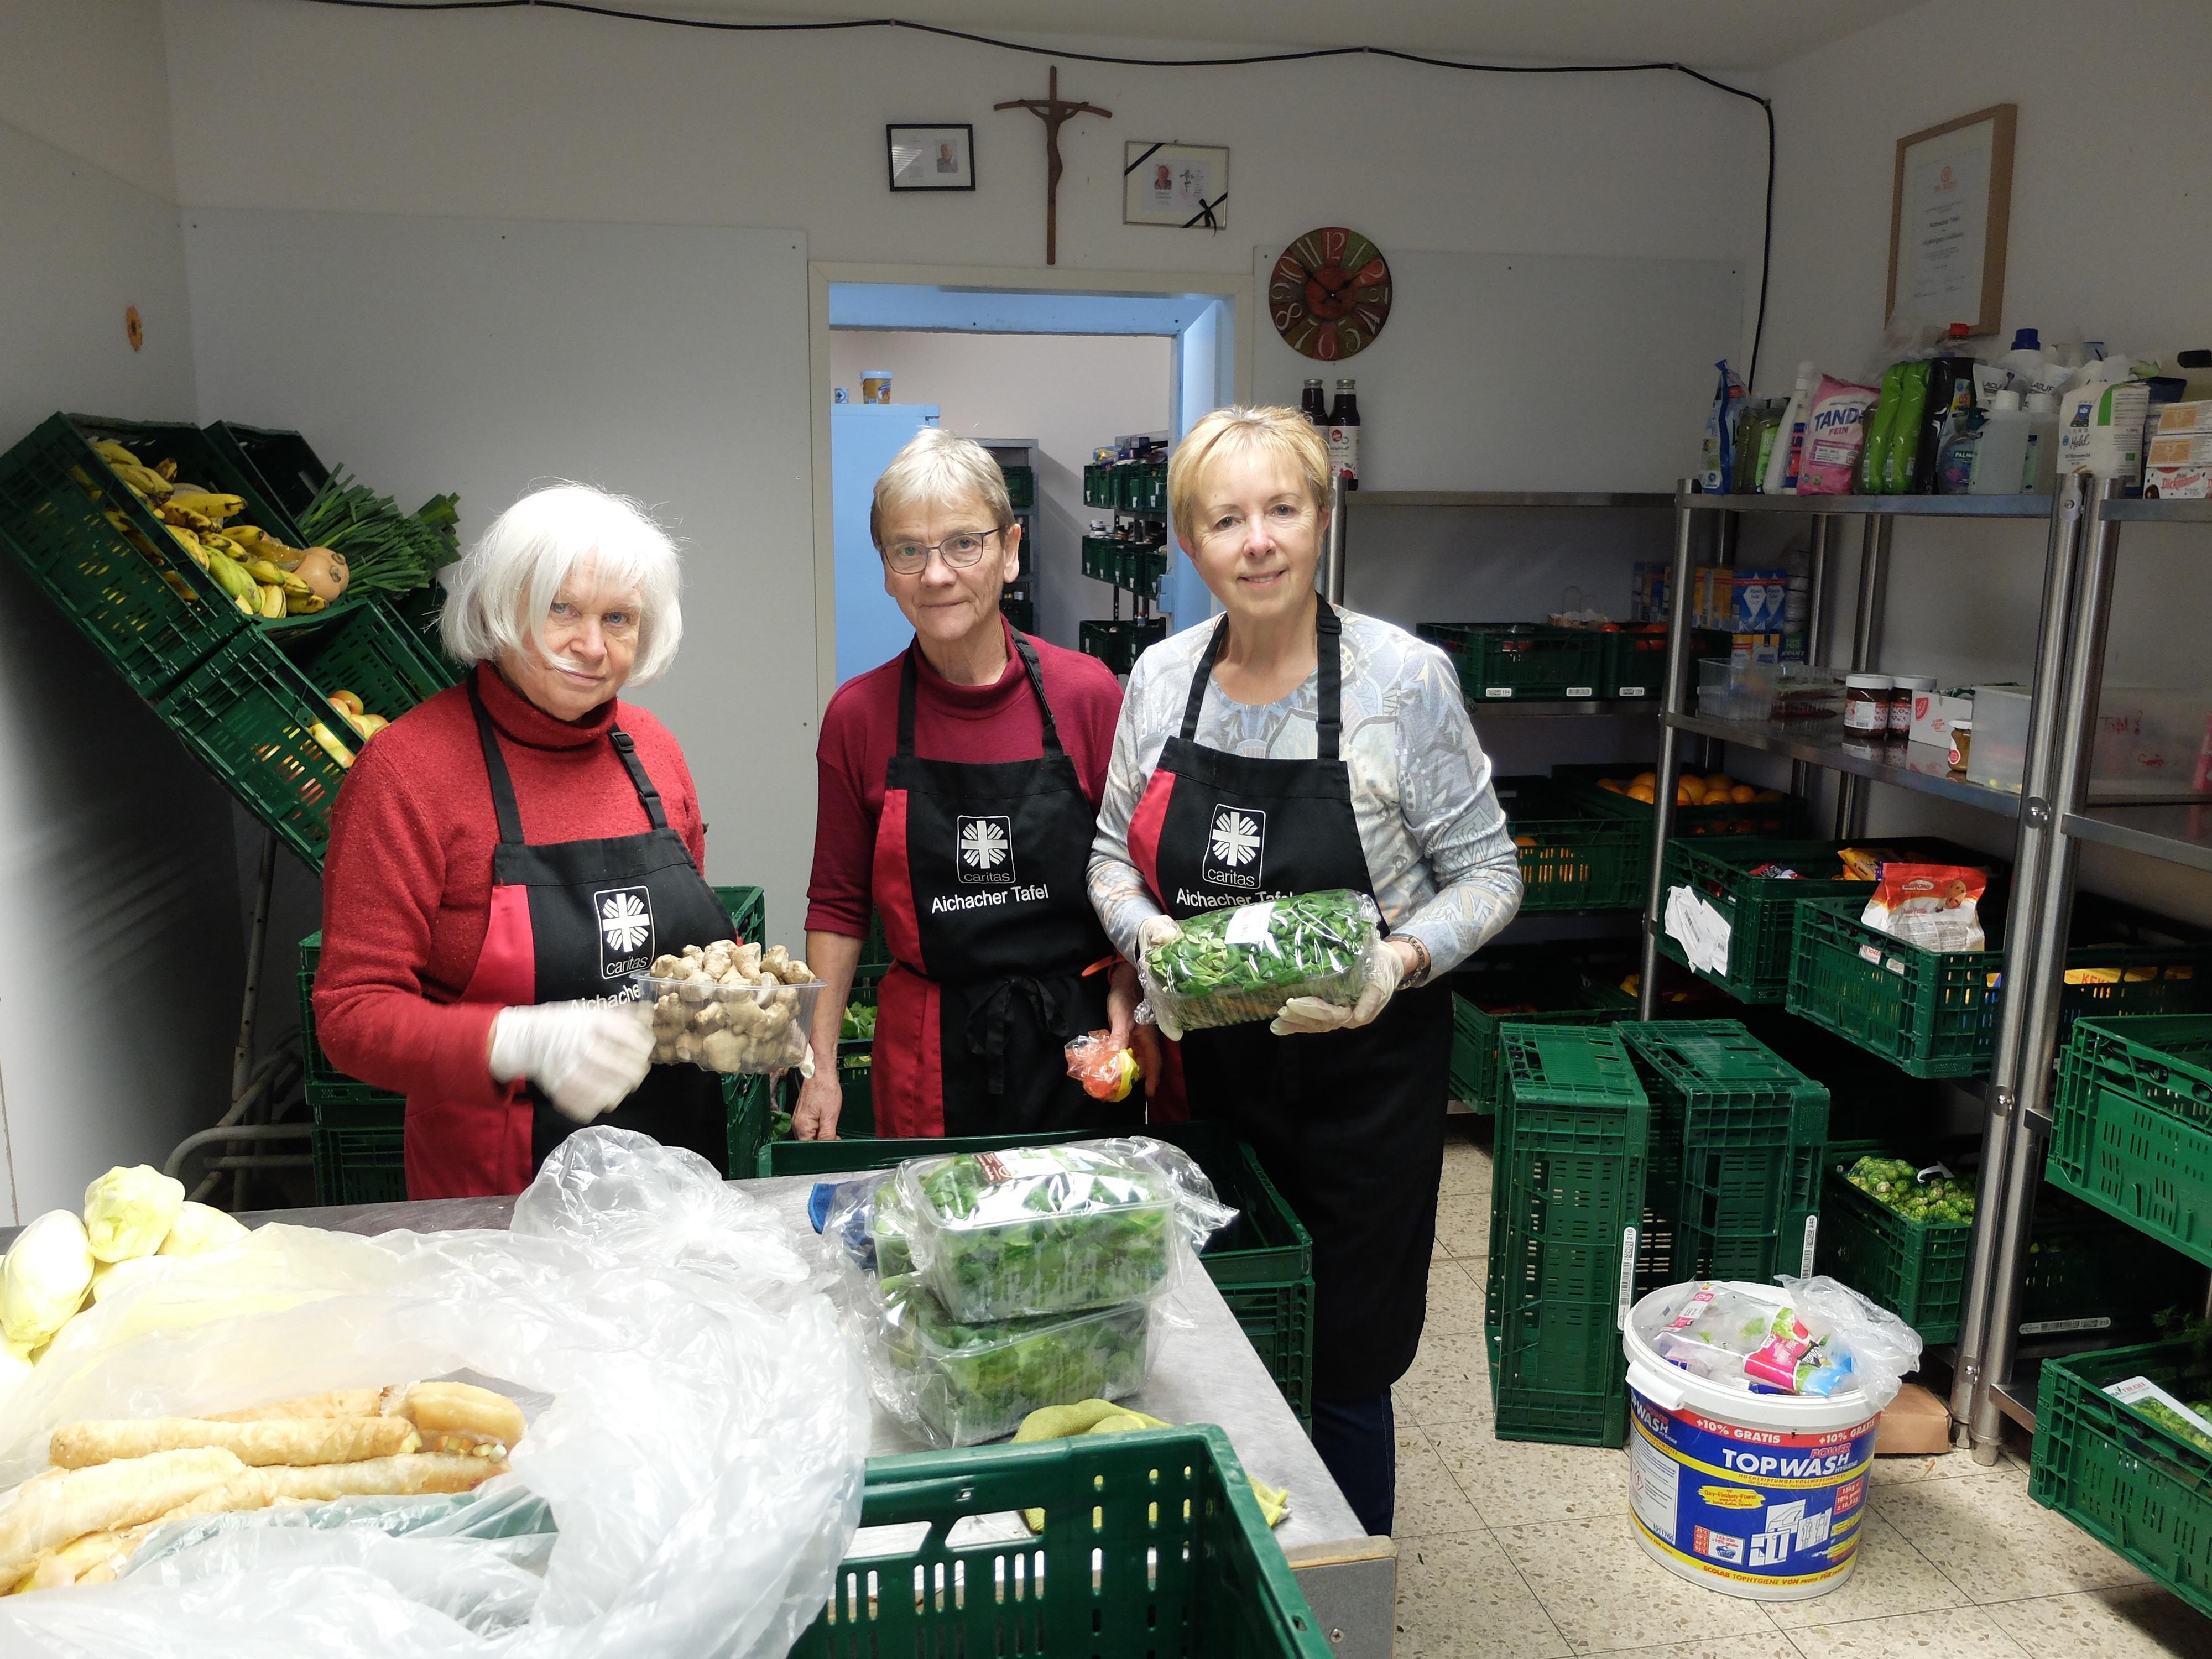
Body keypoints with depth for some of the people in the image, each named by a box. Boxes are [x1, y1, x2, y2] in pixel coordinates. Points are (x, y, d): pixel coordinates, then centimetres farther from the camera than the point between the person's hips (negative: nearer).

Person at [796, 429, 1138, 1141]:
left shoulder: (1088, 693, -7)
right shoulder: (858, 715, -4)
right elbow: (839, 904, 4)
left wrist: (1124, 996, -12)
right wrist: (820, 1065, 1)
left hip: (1078, 1046, 0)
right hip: (930, 1058, 0)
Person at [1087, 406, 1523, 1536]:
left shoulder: (1404, 679, -11)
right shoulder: (1161, 678, 1)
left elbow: (1487, 872, -6)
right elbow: (1113, 854, 10)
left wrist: (1403, 958, -23)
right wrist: (1146, 933, -10)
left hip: (1361, 1073, -3)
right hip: (1206, 1070, 4)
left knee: (1341, 1368, 6)